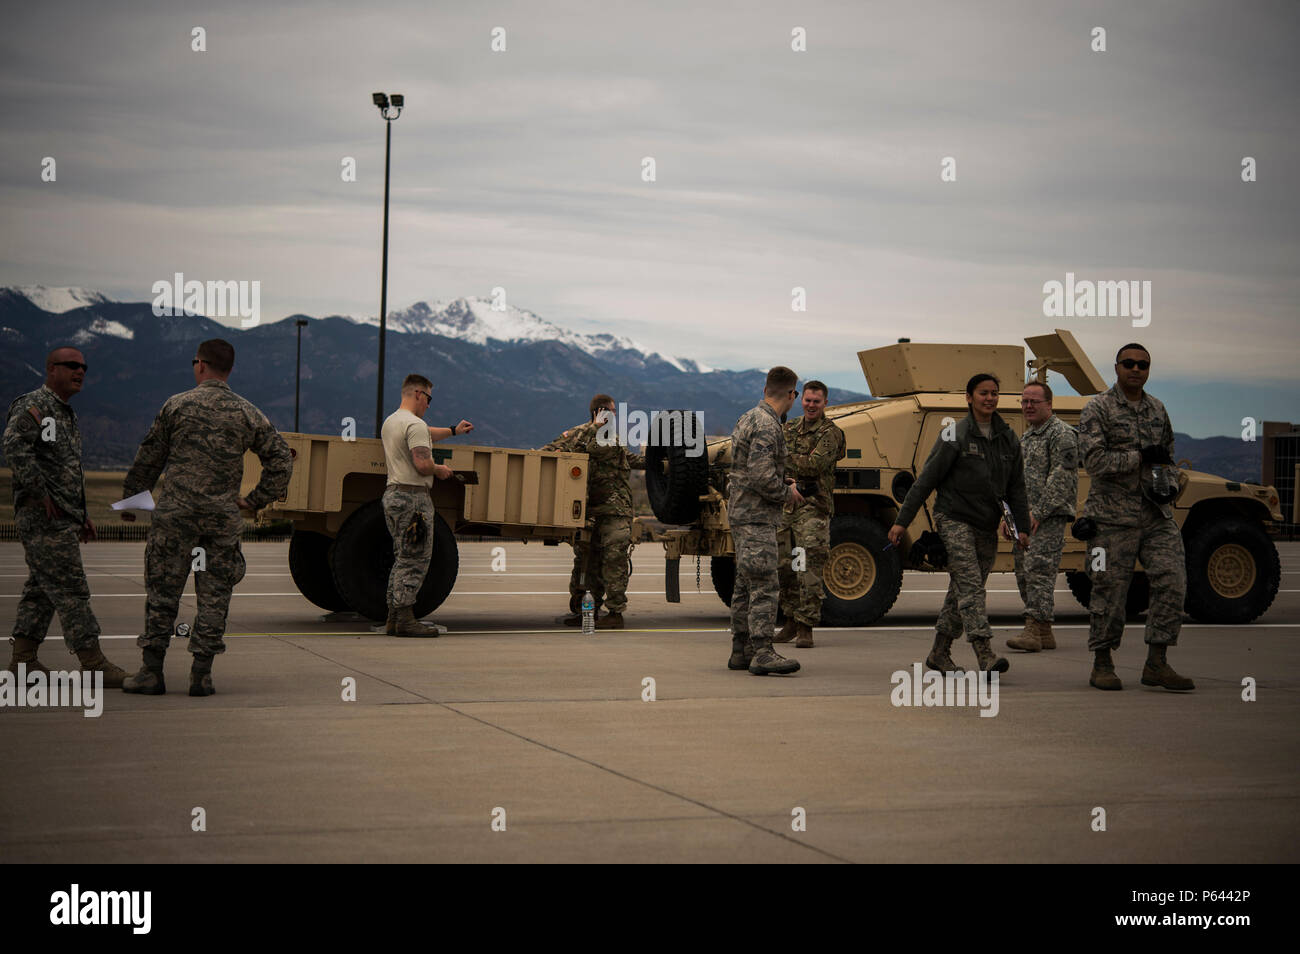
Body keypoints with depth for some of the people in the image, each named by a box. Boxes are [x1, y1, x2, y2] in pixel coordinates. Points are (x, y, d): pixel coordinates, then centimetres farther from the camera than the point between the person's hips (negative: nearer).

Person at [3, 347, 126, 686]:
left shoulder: (66, 415, 22)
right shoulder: (33, 406, -9)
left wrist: (83, 515, 24)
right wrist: (39, 493, -24)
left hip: (63, 518, 10)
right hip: (43, 518, -10)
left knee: (41, 588, 11)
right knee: (70, 589, -11)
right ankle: (93, 663, -11)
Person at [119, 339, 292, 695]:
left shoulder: (177, 405, 0)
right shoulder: (248, 414, 6)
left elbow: (149, 458, 5)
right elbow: (281, 462, 6)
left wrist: (130, 499, 16)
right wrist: (254, 501, 14)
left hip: (175, 513, -1)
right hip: (223, 517, 2)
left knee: (162, 592, 5)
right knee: (214, 596, 6)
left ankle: (151, 671, 6)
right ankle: (201, 674, 4)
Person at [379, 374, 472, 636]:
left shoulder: (389, 422, 17)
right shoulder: (415, 424, -14)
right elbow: (422, 464, -24)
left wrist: (453, 430, 43)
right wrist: (440, 470, -4)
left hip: (392, 494, 10)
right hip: (413, 498, -10)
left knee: (402, 560, 14)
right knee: (414, 561, -6)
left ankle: (393, 618, 14)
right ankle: (405, 618, -7)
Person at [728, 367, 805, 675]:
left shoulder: (749, 418, 15)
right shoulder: (767, 426, -18)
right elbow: (761, 477, -25)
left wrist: (783, 482, 16)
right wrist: (787, 493, -9)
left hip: (742, 514, 10)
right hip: (756, 517, -10)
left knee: (746, 585, 13)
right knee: (765, 585, -12)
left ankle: (741, 650, 18)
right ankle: (762, 653, -14)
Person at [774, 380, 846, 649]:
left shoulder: (830, 433, -4)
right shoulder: (789, 428, 17)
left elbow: (814, 465, -18)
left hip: (812, 508, -6)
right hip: (784, 506, 6)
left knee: (809, 570, -8)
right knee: (783, 567, 9)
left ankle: (805, 628, -4)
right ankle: (791, 620, 22)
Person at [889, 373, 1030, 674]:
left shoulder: (1008, 439, 9)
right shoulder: (955, 434, -7)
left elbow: (1016, 488, 15)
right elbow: (926, 480, -7)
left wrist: (1022, 527, 7)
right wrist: (902, 521, -9)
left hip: (987, 527, 6)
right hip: (955, 521, -6)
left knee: (961, 591, 9)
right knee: (970, 585, -16)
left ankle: (939, 653, 19)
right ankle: (984, 653, -24)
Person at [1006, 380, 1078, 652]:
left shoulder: (1062, 434, -8)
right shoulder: (1026, 437, 21)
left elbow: (1061, 478, -16)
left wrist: (1038, 512, -19)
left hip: (1049, 517, -9)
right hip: (1025, 517, 9)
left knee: (1038, 569, -15)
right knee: (1023, 573, 8)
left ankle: (1034, 630, -18)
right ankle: (1044, 633, 14)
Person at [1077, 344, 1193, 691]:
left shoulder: (1157, 409, 15)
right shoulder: (1097, 409, -3)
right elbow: (1094, 461, -14)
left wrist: (1170, 485, 4)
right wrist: (1140, 457, -15)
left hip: (1157, 515, 5)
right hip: (1113, 516, -5)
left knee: (1172, 581, -6)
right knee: (1110, 589, -2)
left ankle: (1157, 663, 0)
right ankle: (1102, 663, 12)